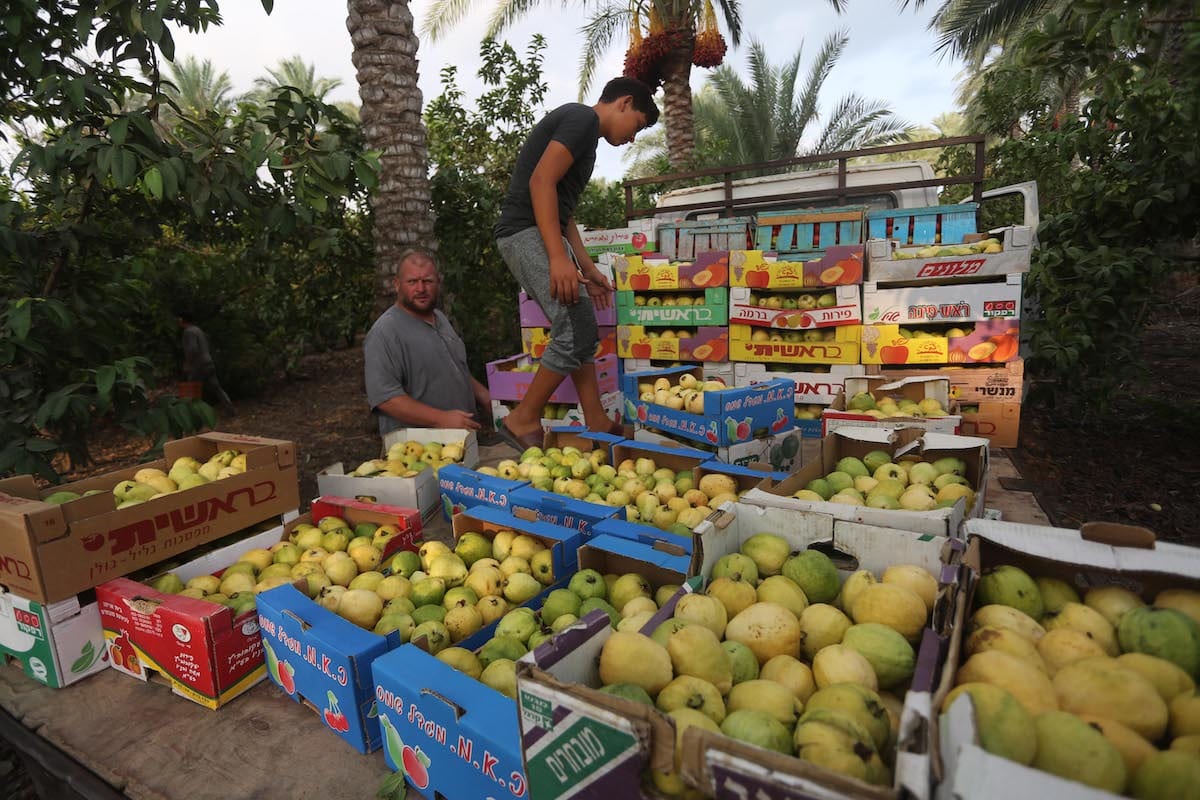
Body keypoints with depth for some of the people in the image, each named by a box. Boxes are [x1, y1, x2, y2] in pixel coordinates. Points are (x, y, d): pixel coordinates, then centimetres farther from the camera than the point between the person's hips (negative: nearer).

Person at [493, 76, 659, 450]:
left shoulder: (586, 133, 25)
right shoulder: (583, 117, -5)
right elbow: (540, 181, -19)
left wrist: (588, 269, 23)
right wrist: (558, 256, -25)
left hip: (542, 234, 11)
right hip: (527, 232, -11)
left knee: (582, 331, 9)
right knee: (575, 331, -15)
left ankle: (597, 423, 13)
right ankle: (523, 421, -4)